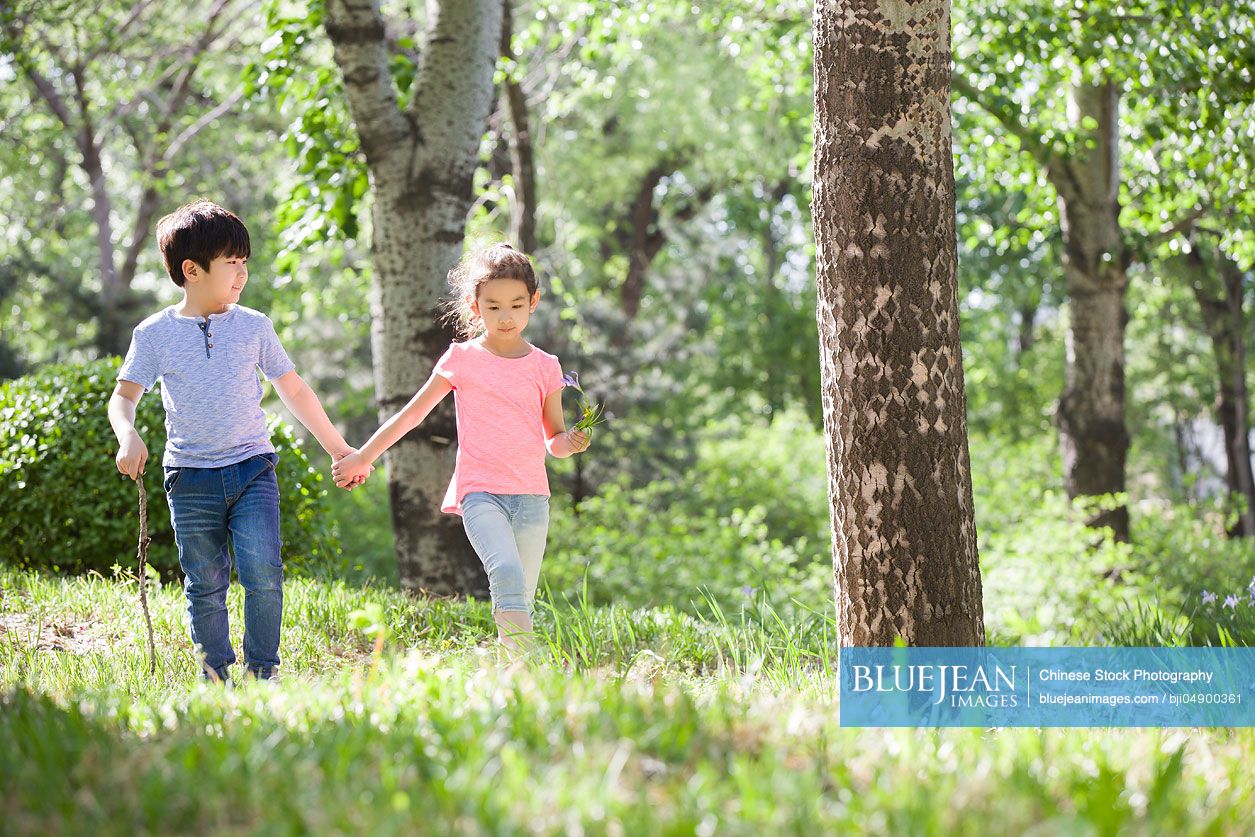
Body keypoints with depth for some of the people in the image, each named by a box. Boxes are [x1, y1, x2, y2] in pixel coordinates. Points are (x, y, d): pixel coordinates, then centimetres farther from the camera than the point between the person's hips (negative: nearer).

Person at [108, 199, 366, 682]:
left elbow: (294, 391, 14)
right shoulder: (155, 334, 1)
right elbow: (123, 396, 2)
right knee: (205, 587, 4)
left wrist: (337, 447, 18)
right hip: (191, 478, 0)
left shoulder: (253, 327, 5)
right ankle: (215, 681, 14)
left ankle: (262, 675, -2)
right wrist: (127, 436, -20)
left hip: (252, 469, 0)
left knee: (263, 575, -14)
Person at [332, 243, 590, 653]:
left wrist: (570, 443, -9)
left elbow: (553, 440, 15)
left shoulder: (545, 367, 9)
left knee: (519, 601, 0)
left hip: (531, 496, 3)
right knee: (506, 573, -27)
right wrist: (361, 458, 17)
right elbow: (412, 414, 14)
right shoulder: (462, 360, 5)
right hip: (481, 492, -3)